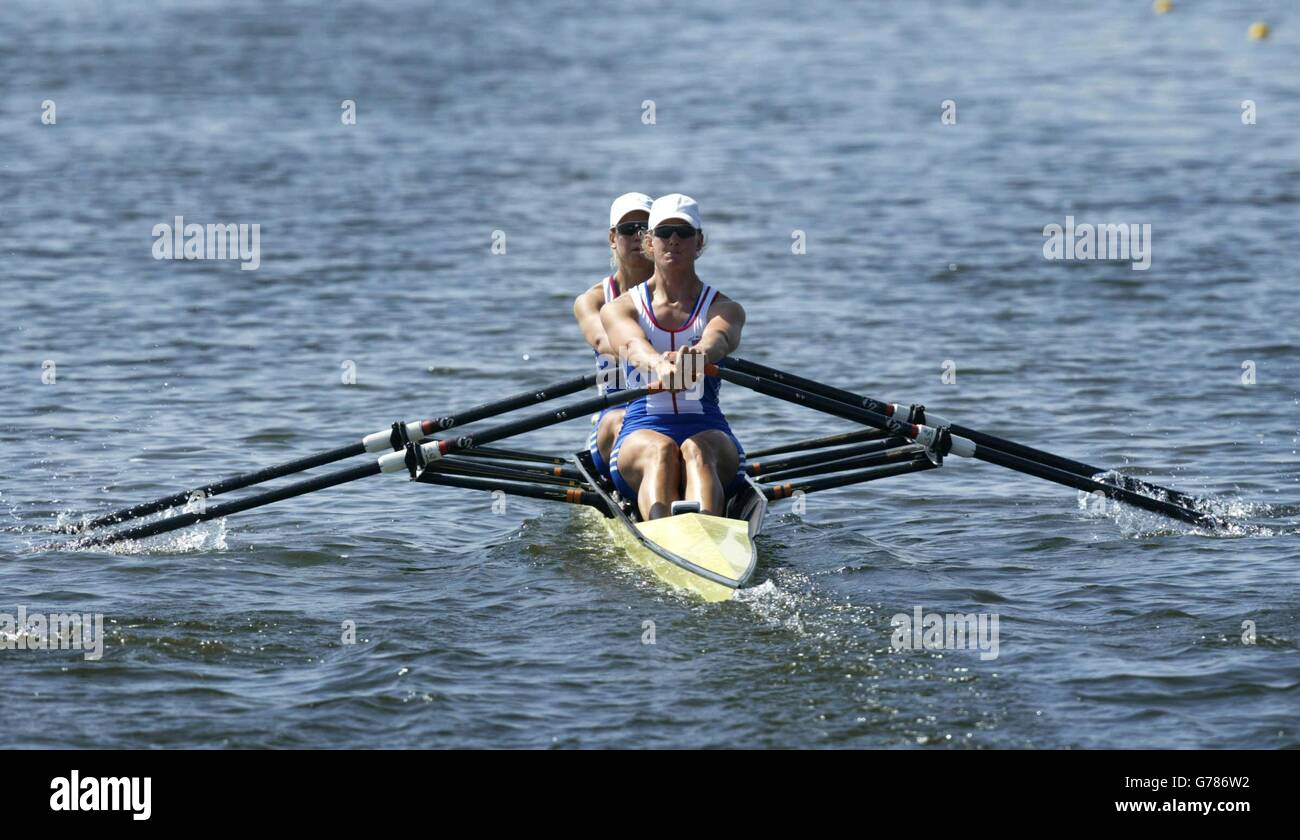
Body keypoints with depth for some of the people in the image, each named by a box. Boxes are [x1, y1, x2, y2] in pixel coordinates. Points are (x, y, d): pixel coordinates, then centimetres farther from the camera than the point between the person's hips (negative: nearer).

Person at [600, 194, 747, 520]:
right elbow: (633, 345, -15)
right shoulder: (620, 309, 11)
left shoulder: (725, 309, 10)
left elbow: (719, 338, -17)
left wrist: (698, 355, -45)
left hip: (709, 433, 0)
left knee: (697, 451, -36)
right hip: (641, 431, 0)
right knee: (660, 450, -36)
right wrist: (660, 364, -42)